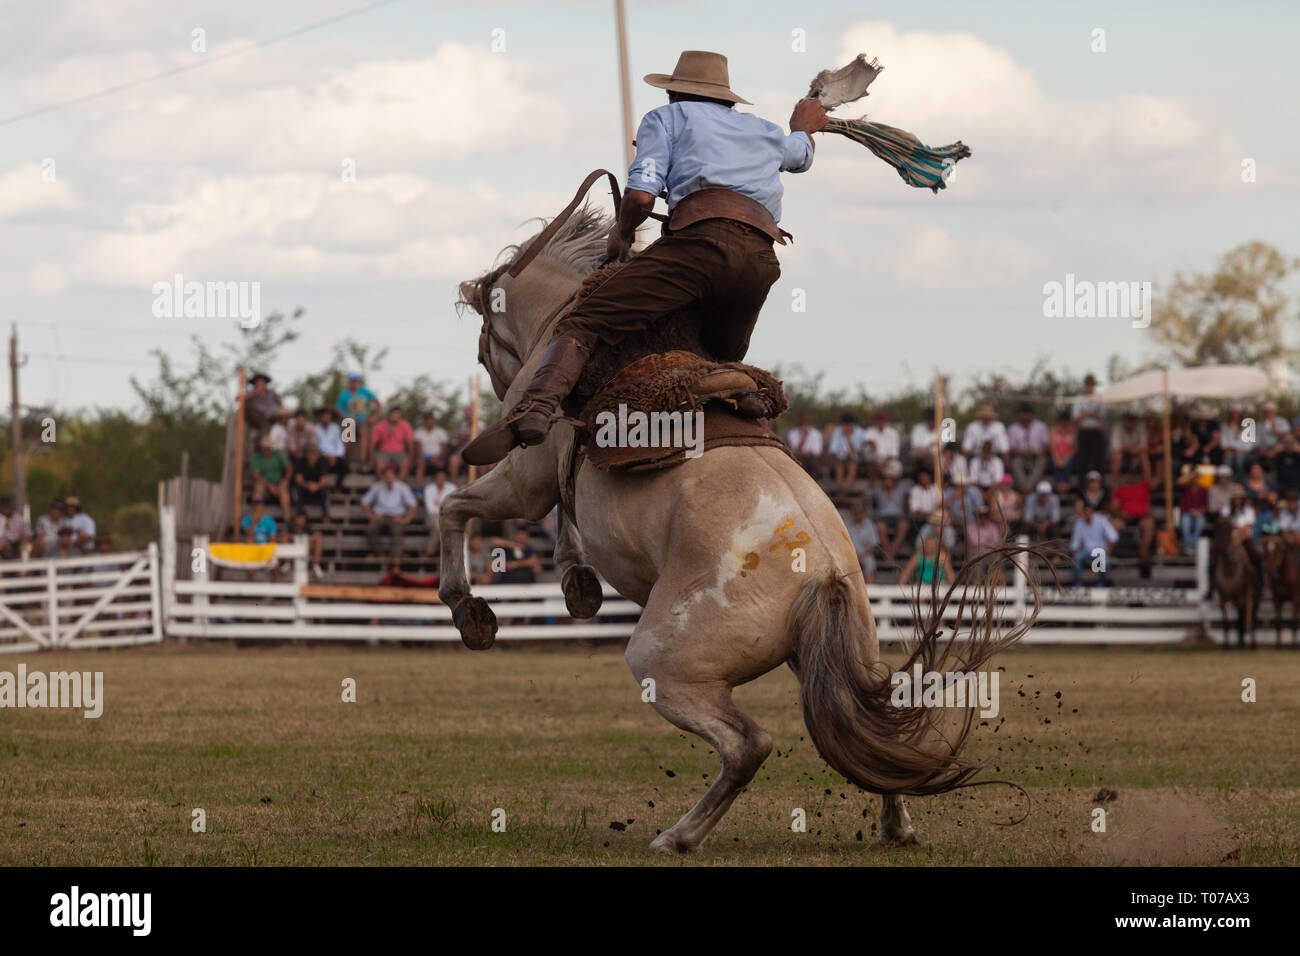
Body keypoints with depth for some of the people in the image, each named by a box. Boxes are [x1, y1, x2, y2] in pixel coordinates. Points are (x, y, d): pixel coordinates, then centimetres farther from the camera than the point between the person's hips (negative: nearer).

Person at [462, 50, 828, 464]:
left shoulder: (667, 117, 23)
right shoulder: (765, 131, 38)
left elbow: (641, 195, 6)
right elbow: (799, 155, 63)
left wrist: (621, 234, 25)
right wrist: (804, 129, 85)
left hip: (701, 238, -5)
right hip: (760, 262, 5)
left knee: (581, 325, -12)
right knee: (724, 361, 32)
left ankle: (537, 406, -36)